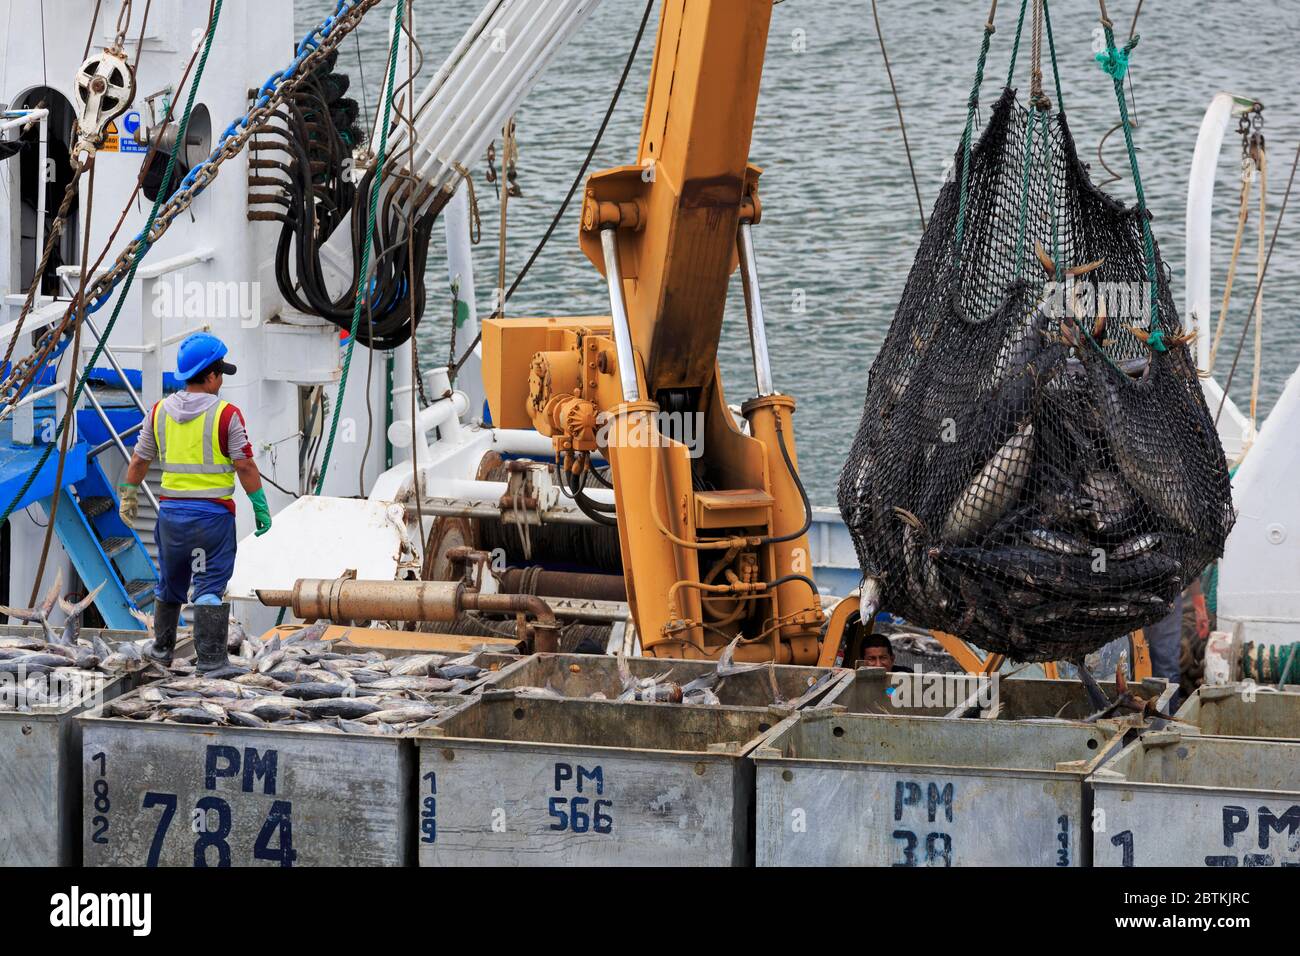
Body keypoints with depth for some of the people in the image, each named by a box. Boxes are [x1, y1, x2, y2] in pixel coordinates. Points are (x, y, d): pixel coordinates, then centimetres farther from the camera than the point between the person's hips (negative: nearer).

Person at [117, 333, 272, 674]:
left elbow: (139, 460, 11)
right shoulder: (226, 415, -12)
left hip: (171, 510, 5)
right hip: (213, 514, -5)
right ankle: (209, 657, -8)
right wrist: (260, 507, -4)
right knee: (210, 585, -3)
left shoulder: (159, 412, 3)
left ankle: (162, 648, 33)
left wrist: (129, 496, 23)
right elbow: (245, 466, -11)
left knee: (170, 582, 19)